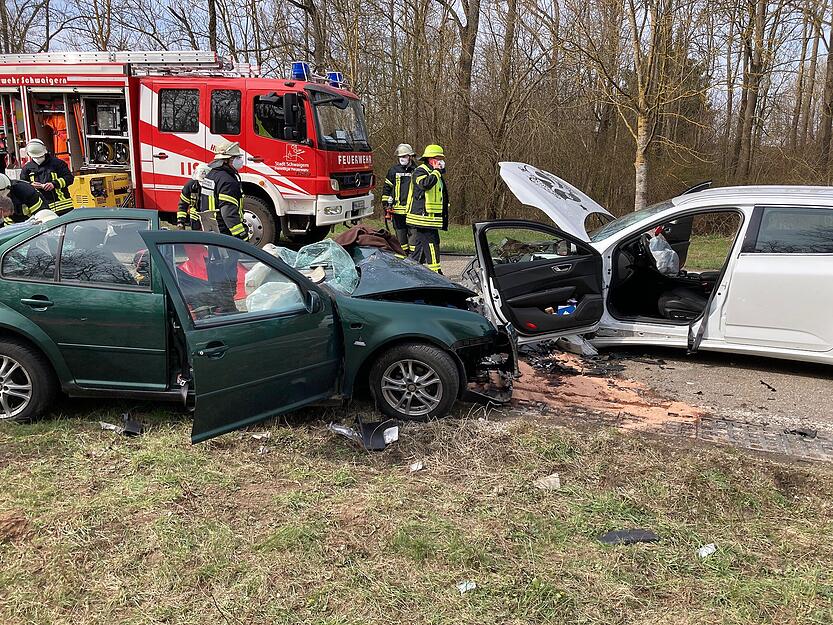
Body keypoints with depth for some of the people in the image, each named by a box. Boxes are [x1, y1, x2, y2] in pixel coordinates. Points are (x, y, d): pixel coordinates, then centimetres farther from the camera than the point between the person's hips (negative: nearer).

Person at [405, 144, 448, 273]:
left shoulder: (437, 174, 23)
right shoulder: (420, 171, -8)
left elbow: (442, 196, 30)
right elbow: (425, 184, -31)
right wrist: (437, 171, -20)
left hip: (431, 218, 10)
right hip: (422, 217, -10)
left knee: (420, 245, 13)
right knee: (431, 245, -12)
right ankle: (435, 271, -11)